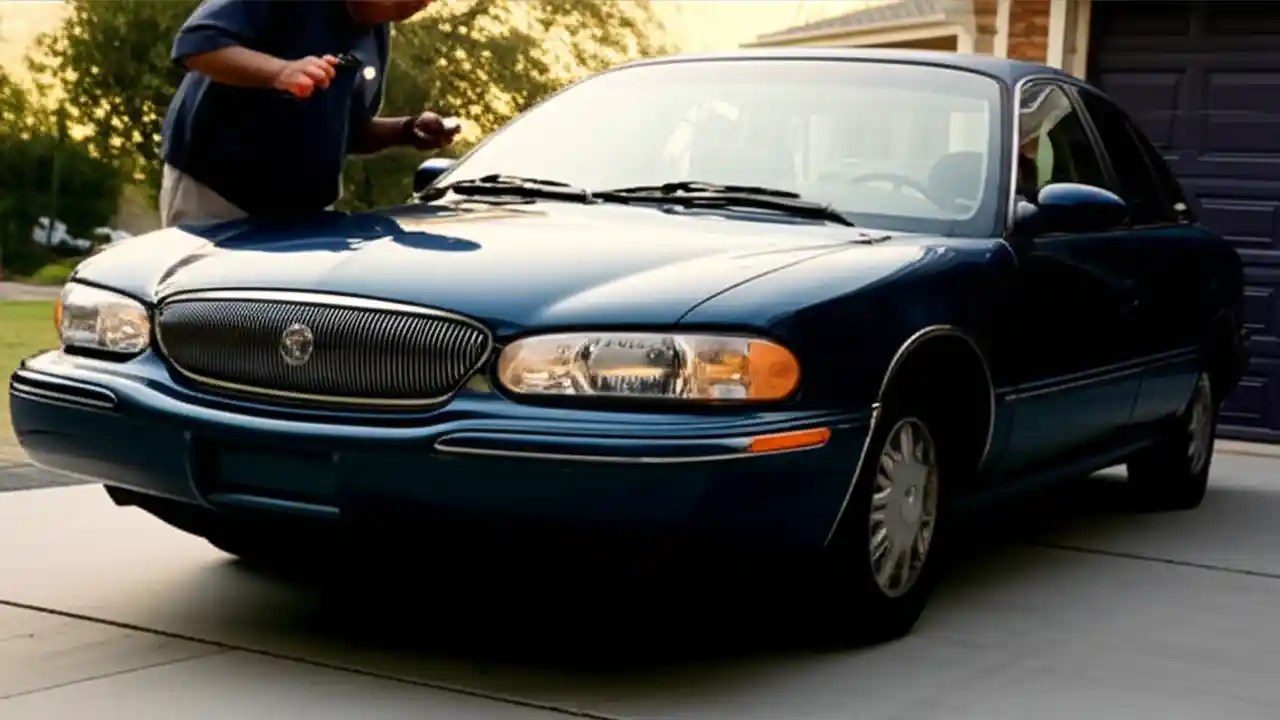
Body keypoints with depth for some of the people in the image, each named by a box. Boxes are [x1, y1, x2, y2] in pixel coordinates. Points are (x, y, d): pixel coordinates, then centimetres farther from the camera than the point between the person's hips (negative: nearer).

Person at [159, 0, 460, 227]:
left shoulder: (377, 36, 10)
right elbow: (194, 43, -22)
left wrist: (408, 131, -1)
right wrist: (279, 71, -37)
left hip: (302, 207, 7)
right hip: (213, 191, -7)